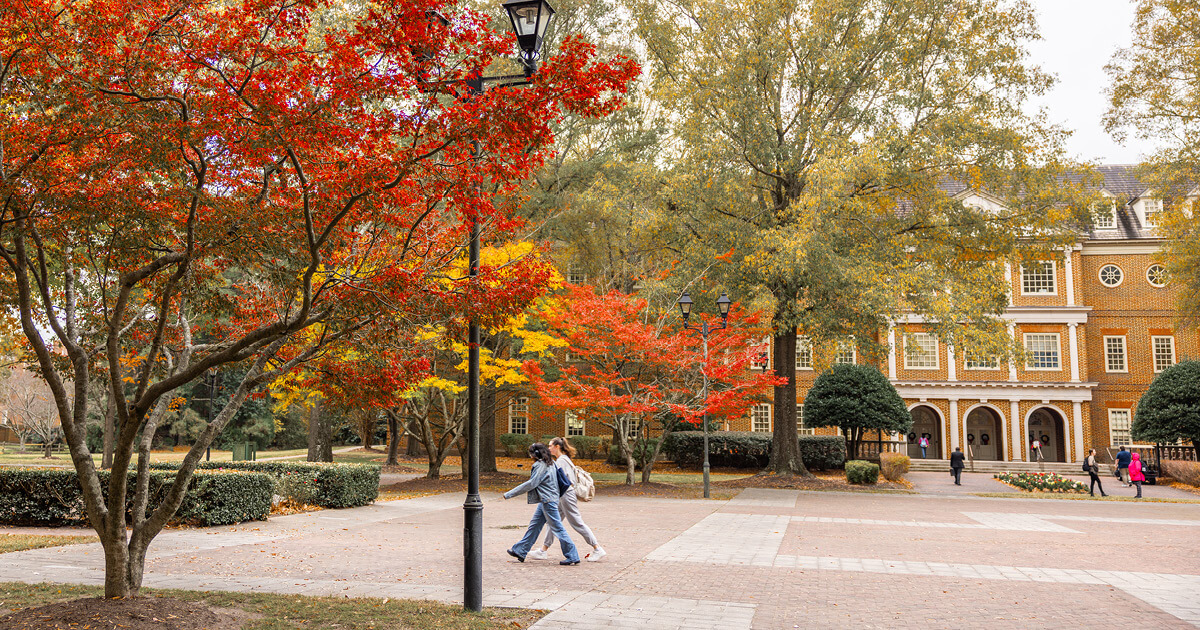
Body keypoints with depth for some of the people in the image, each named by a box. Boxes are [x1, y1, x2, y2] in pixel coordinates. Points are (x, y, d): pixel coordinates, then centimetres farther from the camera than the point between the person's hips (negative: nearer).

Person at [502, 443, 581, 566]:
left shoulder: (541, 466, -16)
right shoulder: (549, 463, 13)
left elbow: (532, 483, -21)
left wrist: (510, 494, -18)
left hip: (548, 501, -10)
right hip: (545, 501, 10)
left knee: (557, 528, -6)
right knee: (534, 525, 16)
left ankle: (572, 556, -3)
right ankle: (520, 551, 25)